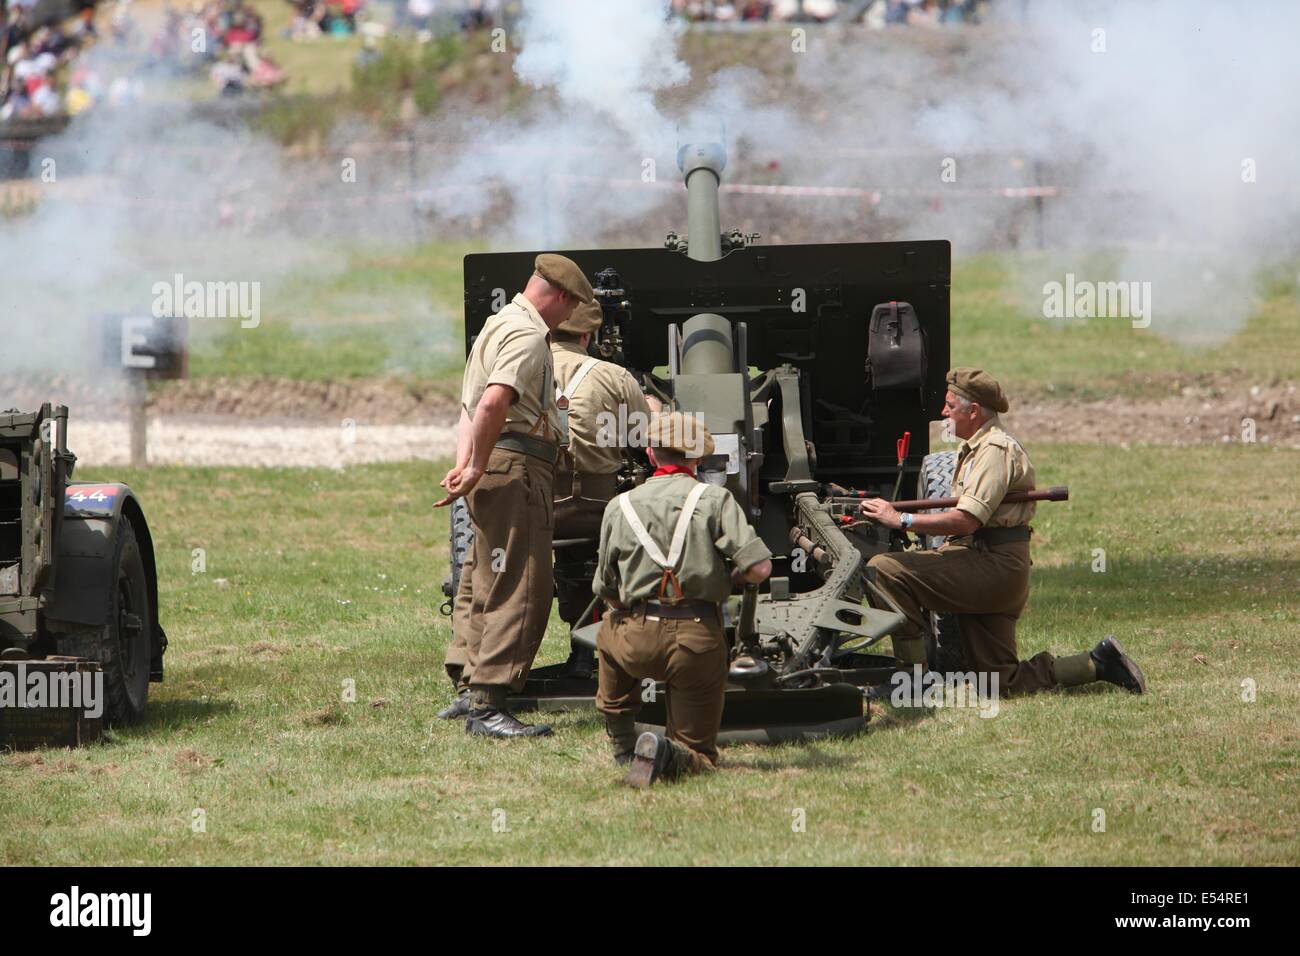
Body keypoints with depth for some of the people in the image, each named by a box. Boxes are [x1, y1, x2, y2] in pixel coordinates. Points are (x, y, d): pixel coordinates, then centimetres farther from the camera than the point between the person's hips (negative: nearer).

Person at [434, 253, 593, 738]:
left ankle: (467, 688, 25)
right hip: (515, 466, -11)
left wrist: (466, 462, 9)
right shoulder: (529, 336, -12)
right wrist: (477, 469, -19)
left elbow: (473, 402, 21)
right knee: (518, 590, -12)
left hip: (493, 469, 11)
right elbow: (493, 402, -27)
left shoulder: (501, 324, 23)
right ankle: (487, 706, -16)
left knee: (484, 581, 18)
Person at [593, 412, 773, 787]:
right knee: (699, 754, 14)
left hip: (637, 644, 2)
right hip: (699, 641, -2)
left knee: (610, 629, 39)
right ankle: (666, 755, -22)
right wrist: (729, 581, 12)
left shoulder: (619, 506, 8)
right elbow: (759, 566, -10)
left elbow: (607, 593, 13)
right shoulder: (715, 499, -1)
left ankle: (622, 745, 31)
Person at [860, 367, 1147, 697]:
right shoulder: (974, 450, 24)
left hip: (994, 566, -11)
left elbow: (966, 520, -22)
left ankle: (913, 674, -16)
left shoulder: (996, 449, -10)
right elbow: (964, 520, 20)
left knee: (884, 570, -18)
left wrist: (901, 520, -20)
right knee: (1003, 683, 7)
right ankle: (1099, 663, 10)